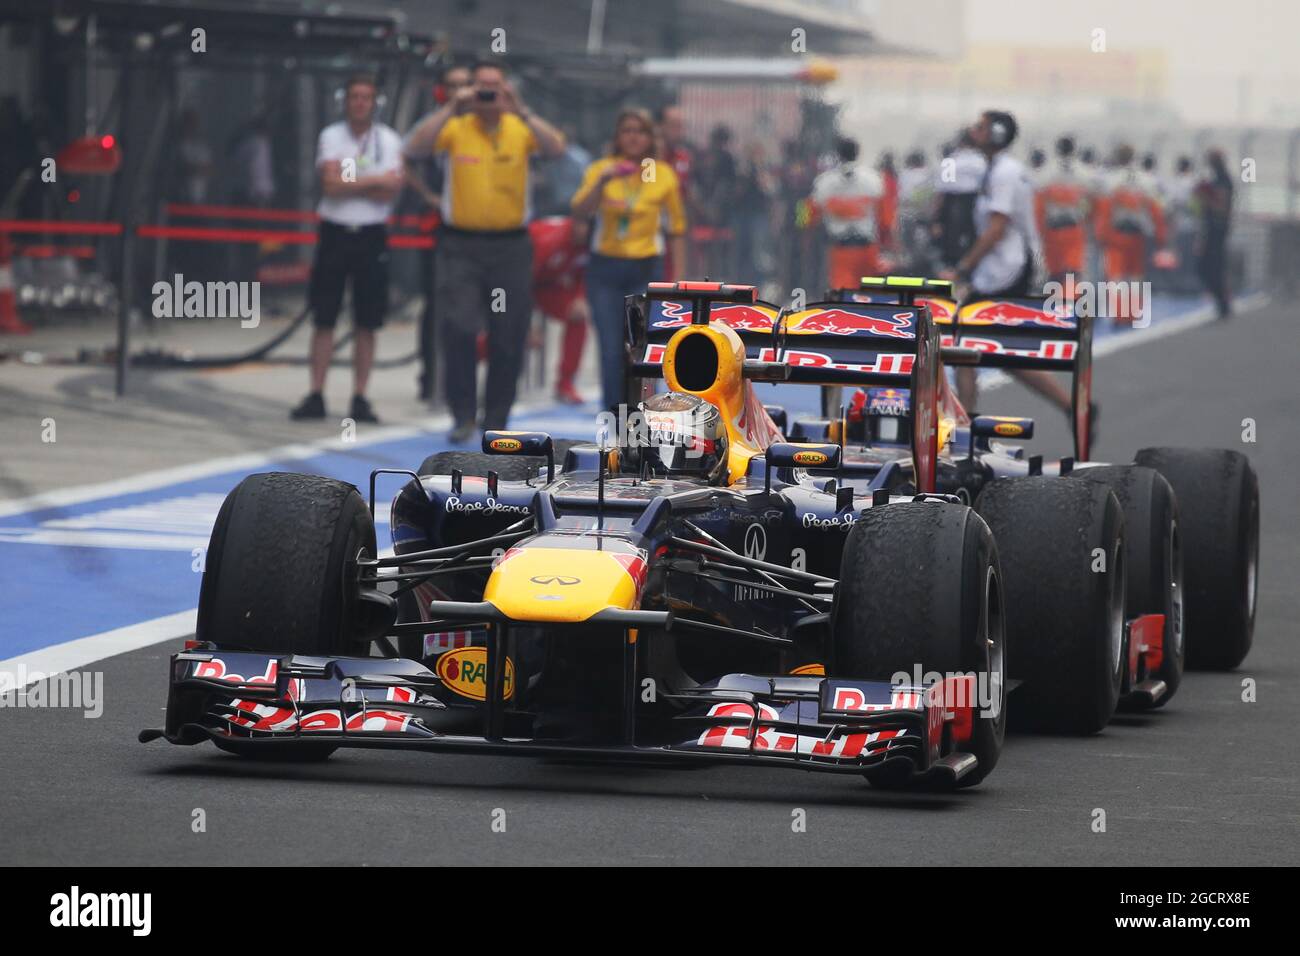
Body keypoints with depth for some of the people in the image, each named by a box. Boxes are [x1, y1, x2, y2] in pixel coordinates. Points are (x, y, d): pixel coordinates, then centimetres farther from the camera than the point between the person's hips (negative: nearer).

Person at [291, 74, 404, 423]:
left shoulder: (388, 140, 2)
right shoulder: (331, 136, 2)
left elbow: (390, 193, -9)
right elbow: (331, 184, -12)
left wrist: (348, 183, -11)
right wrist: (375, 181, -9)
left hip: (371, 236, 0)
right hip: (335, 233, 0)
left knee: (366, 325, 3)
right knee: (323, 319, 1)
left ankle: (360, 398, 8)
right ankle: (316, 397, 3)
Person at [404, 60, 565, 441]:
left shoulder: (521, 129, 1)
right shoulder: (455, 128, 0)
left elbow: (556, 148, -16)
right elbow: (415, 146, -15)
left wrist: (520, 110, -22)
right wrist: (452, 108, -19)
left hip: (511, 245, 1)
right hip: (461, 245, -1)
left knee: (509, 338, 6)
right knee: (458, 328, -12)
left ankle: (496, 420, 19)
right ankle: (463, 414, 0)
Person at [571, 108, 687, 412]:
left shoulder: (664, 175, 2)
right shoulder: (600, 169, 2)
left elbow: (677, 227, 6)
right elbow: (579, 212, -9)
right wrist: (602, 182, -23)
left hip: (646, 271, -1)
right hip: (605, 268, 1)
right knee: (611, 349, -2)